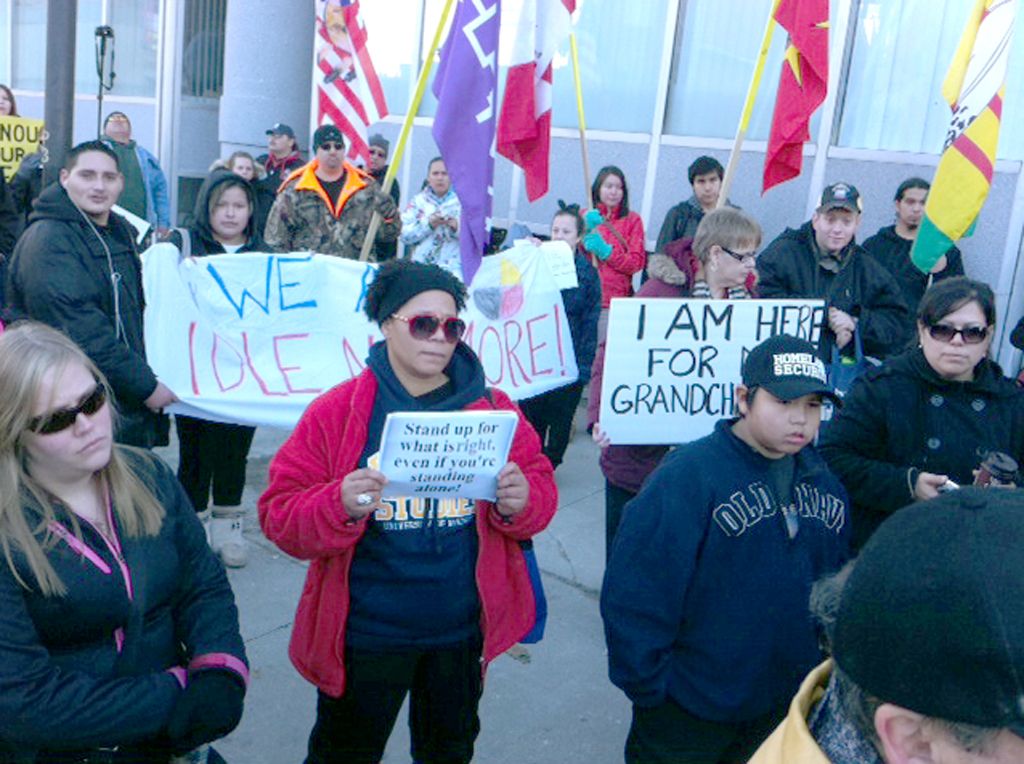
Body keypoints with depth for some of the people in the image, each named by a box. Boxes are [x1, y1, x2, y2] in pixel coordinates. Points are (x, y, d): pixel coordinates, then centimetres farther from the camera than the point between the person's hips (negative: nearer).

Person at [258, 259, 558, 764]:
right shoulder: (336, 412, -9)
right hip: (365, 634, -2)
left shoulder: (491, 407, -1)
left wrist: (520, 502, -21)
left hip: (462, 630, 3)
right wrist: (341, 507, -30)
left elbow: (542, 488, 2)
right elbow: (279, 514, -10)